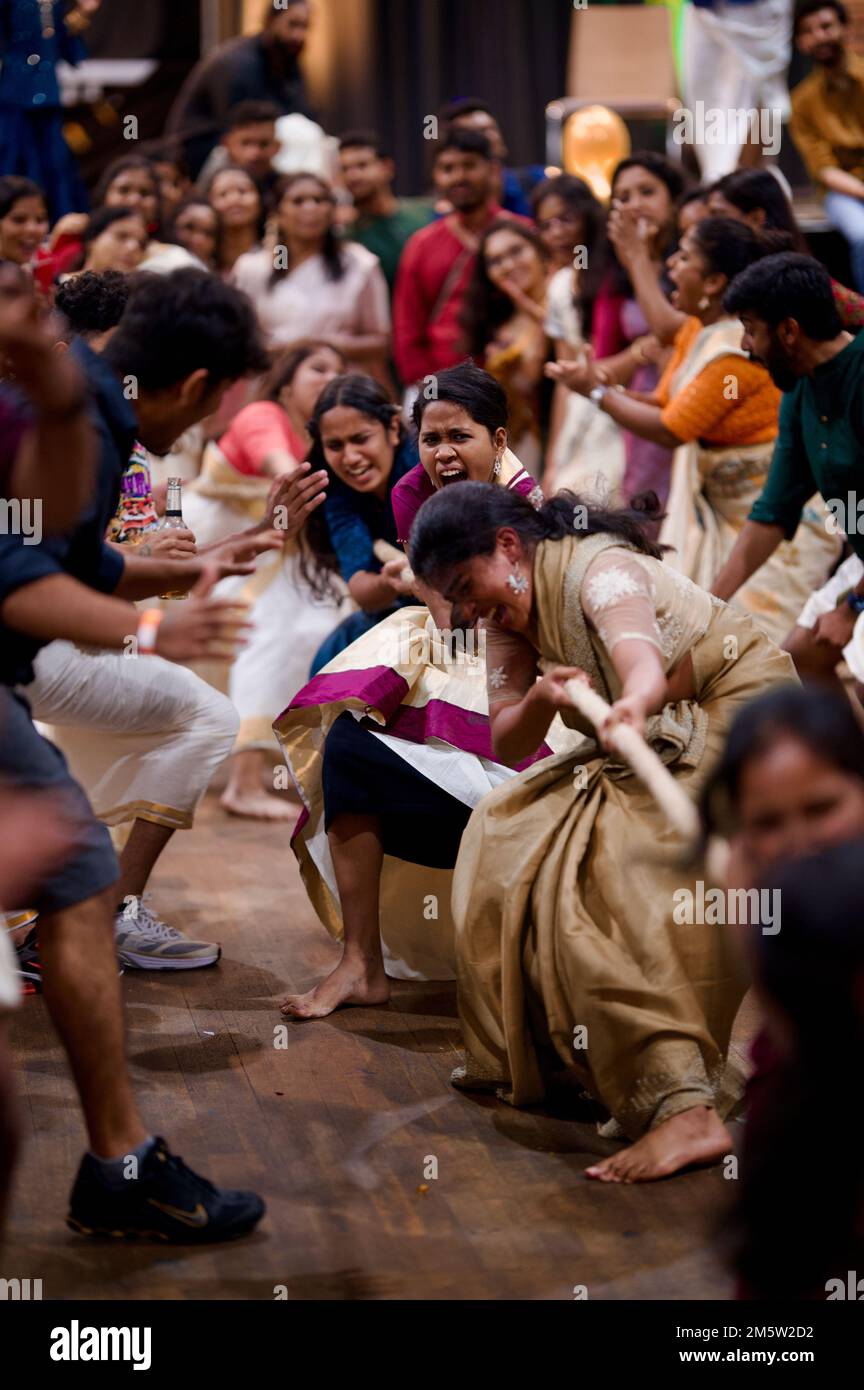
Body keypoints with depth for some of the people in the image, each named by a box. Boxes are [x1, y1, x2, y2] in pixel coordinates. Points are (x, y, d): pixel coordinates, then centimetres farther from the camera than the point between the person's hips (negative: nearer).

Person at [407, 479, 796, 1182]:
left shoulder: (599, 569, -25)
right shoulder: (509, 618, 1)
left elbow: (641, 658, -47)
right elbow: (507, 746, -4)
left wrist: (634, 703, -70)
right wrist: (541, 697, -26)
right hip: (647, 750, 10)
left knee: (616, 884, -26)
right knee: (507, 829, 9)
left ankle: (687, 1109, -34)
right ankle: (524, 1048, 17)